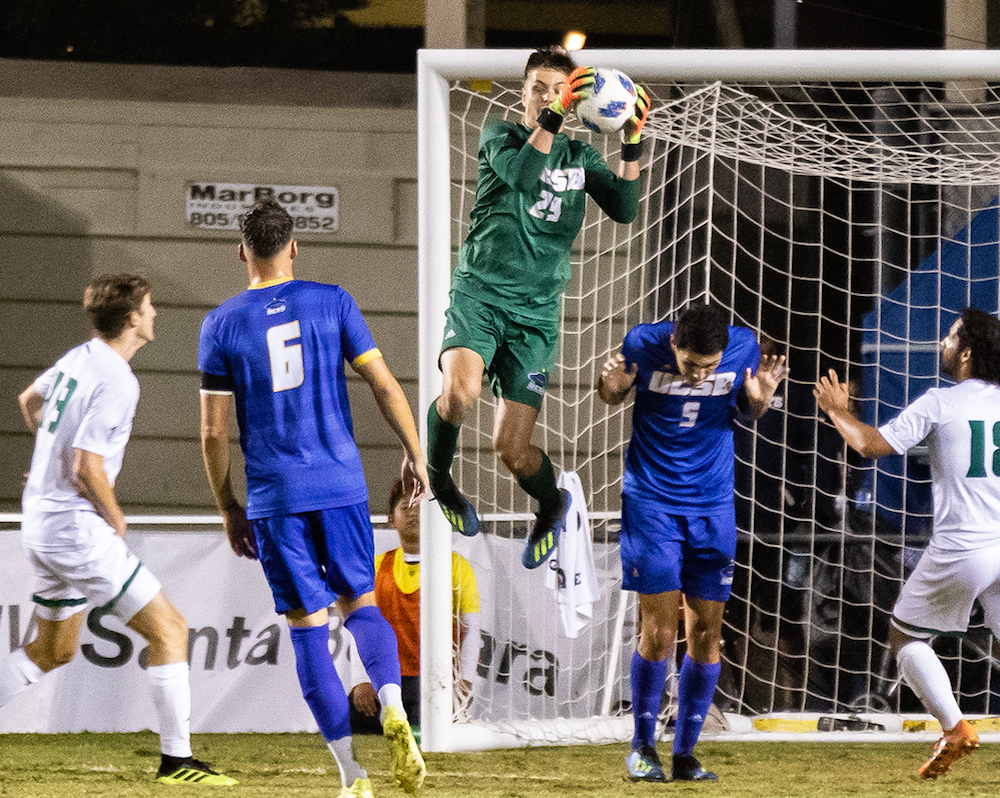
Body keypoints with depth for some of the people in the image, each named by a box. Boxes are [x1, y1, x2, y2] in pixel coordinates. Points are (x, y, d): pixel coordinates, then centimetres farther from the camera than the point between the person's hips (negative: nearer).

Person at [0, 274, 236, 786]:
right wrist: (116, 519, -7)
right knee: (168, 629, -5)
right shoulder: (117, 382, -19)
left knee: (55, 651, 21)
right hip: (77, 527, -10)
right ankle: (175, 759, -7)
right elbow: (86, 469, -22)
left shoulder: (79, 358, 10)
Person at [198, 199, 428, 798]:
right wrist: (415, 454, 12)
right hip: (342, 485, 1)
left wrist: (229, 510, 11)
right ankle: (393, 706, -13)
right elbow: (385, 385, 0)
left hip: (274, 499, -1)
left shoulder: (222, 325, 1)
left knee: (309, 630, 3)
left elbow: (214, 433, 1)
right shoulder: (332, 303, 2)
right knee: (362, 604, 16)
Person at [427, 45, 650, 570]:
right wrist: (553, 116, -26)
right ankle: (435, 481, -4)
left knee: (511, 449, -5)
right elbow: (522, 174, -18)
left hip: (535, 313, 2)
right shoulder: (500, 136, 4)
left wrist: (632, 143, -12)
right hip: (478, 293, -2)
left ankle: (552, 506, 29)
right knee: (459, 392, -33)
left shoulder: (579, 157, 14)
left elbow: (623, 209, 0)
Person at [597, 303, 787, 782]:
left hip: (712, 508, 2)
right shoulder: (643, 345, -13)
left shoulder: (744, 347, -9)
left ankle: (685, 753, 13)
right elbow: (613, 398, 6)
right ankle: (642, 746, 9)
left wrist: (761, 398, -14)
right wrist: (610, 386, -17)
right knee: (658, 632, -8)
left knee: (706, 635, 1)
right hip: (651, 503, -2)